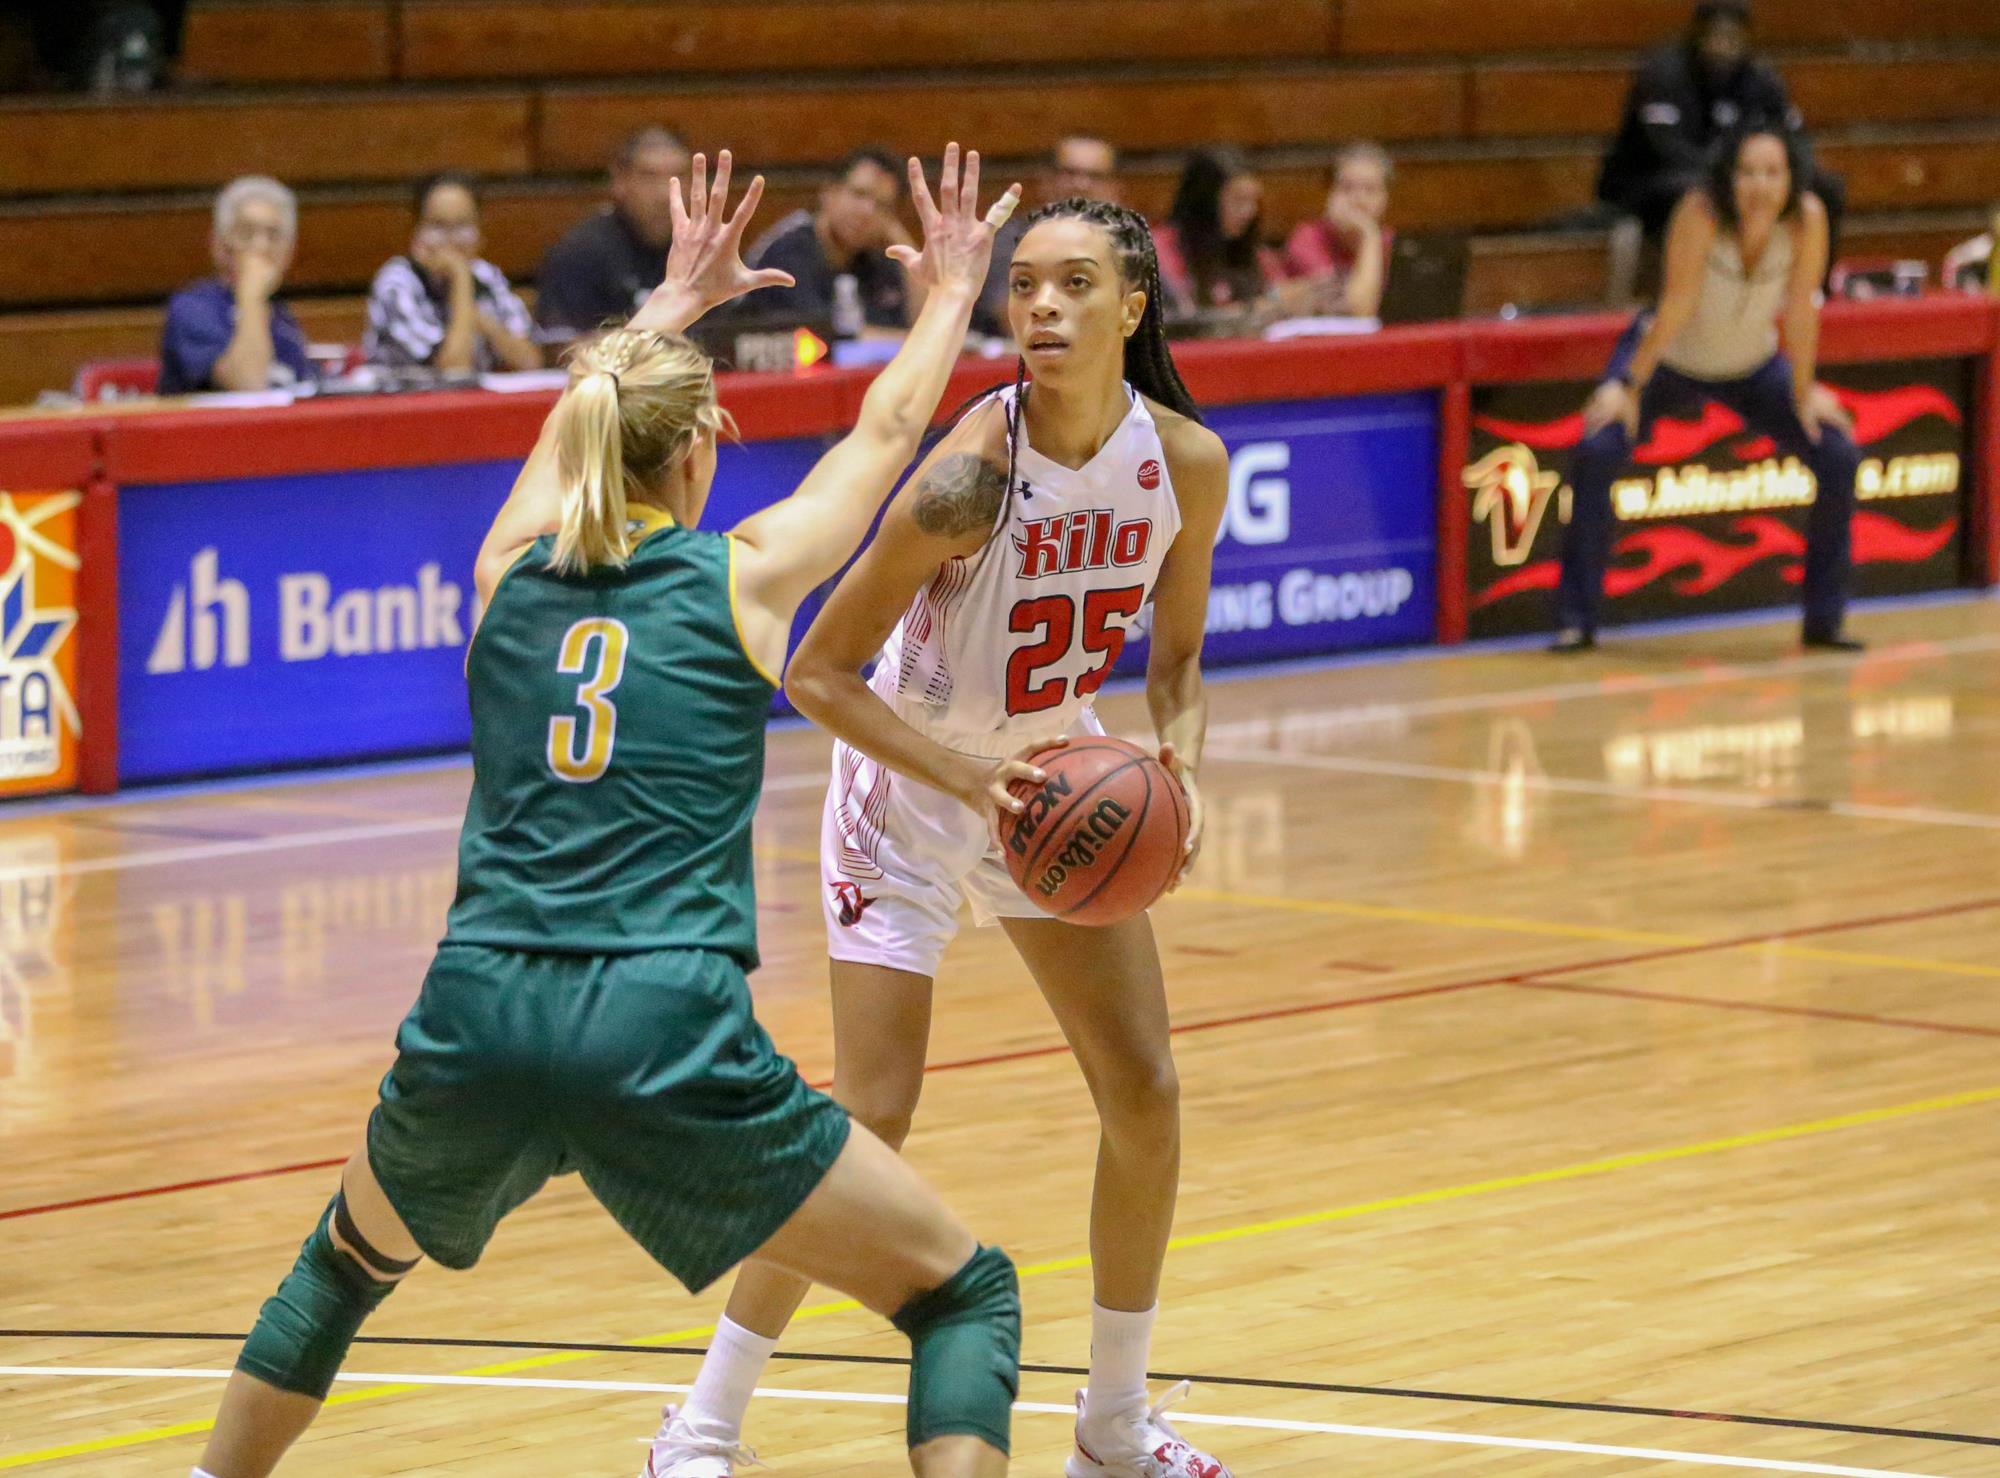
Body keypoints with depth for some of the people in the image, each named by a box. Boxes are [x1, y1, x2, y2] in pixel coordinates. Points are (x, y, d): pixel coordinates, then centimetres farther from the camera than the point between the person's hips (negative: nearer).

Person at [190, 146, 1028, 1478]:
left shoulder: (513, 571, 15)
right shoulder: (740, 578, 6)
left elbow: (579, 426, 38)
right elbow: (884, 434, 25)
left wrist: (672, 306, 54)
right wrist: (952, 294, 42)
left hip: (478, 1022, 4)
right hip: (665, 1037, -4)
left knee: (350, 1260, 35)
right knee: (965, 1291, 8)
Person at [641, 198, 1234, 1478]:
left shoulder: (1186, 463, -14)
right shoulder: (973, 471, -29)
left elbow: (1175, 656, 3)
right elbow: (818, 673, -23)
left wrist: (1181, 763, -17)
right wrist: (968, 773, -32)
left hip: (1058, 775, 5)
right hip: (911, 794, -5)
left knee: (1145, 1095, 3)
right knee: (872, 1120, -11)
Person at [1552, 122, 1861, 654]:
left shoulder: (1807, 219, -24)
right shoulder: (1700, 214, -32)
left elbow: (1802, 309, -17)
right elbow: (1677, 304, -29)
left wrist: (1805, 392, -9)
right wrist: (1629, 386, -27)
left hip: (1753, 365, 3)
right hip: (1670, 359, -3)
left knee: (1838, 458, -10)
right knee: (1596, 454, -23)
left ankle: (1824, 620, 5)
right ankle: (1576, 620, -12)